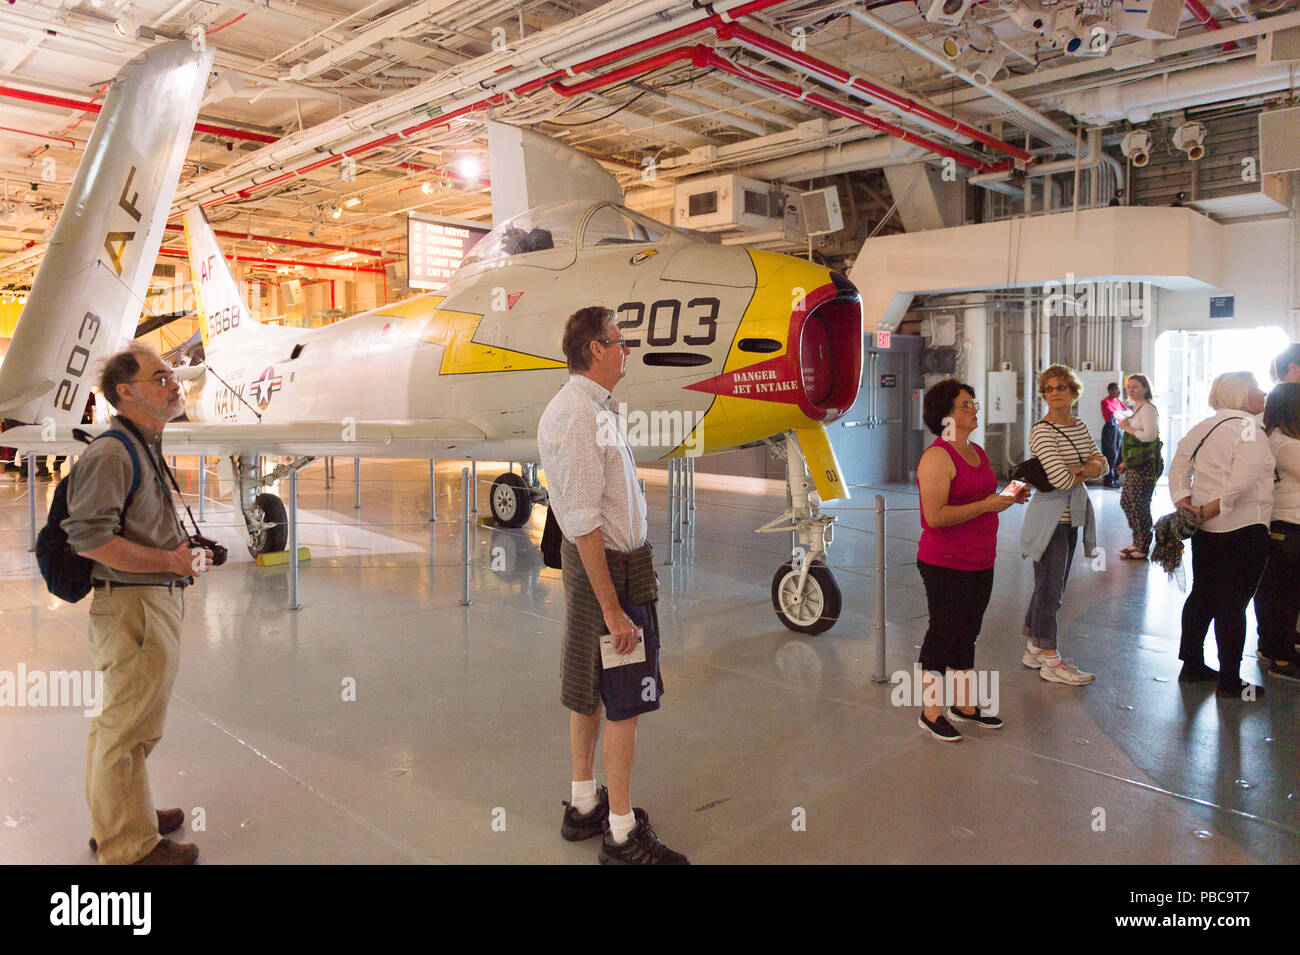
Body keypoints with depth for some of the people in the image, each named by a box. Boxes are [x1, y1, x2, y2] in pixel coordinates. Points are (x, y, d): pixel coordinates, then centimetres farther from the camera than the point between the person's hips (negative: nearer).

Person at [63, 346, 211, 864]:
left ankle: (118, 821, 38)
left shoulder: (143, 450, 16)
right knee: (129, 729, 1)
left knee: (119, 723, 22)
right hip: (135, 608, -11)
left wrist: (182, 549, 10)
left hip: (157, 602, 11)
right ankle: (130, 847, 15)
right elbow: (89, 538, -23)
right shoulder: (110, 453, -16)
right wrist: (171, 561, -19)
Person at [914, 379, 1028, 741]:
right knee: (942, 634, 1)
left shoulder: (977, 452, 13)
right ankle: (931, 712, 14)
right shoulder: (937, 456, -16)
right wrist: (987, 505, -21)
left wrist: (1009, 496, 7)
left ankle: (964, 705, 30)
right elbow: (935, 515, -24)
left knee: (967, 632, 16)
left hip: (980, 562, 9)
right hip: (945, 565, -9)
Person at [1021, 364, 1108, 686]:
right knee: (1050, 589, -1)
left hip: (1072, 517, 8)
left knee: (1051, 587, 14)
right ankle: (1050, 661, 8)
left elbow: (1103, 465, 10)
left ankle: (1033, 650, 26)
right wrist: (1086, 470, -4)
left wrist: (1080, 469, -12)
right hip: (1050, 518, -8)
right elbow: (1061, 480, -24)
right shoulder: (1042, 431, -15)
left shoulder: (1080, 427, 11)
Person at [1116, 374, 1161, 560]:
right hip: (1134, 465, 10)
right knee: (1126, 502, 15)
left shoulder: (1147, 408, -12)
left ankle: (1142, 549, 1)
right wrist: (1126, 461, 22)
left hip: (1145, 464, -10)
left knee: (1139, 506, -6)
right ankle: (1137, 543, 25)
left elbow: (1150, 435, -24)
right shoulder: (1137, 408, 18)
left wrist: (1128, 428, -13)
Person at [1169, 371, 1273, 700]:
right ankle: (1230, 682, 6)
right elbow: (1241, 484, -25)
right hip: (1244, 528, -8)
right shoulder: (1250, 429, -14)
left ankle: (1192, 664, 26)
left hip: (1205, 529, 8)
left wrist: (1184, 503, -7)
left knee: (1202, 595, 16)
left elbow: (1179, 466, 3)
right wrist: (1206, 511, -18)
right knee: (1233, 604, -1)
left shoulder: (1202, 427, 9)